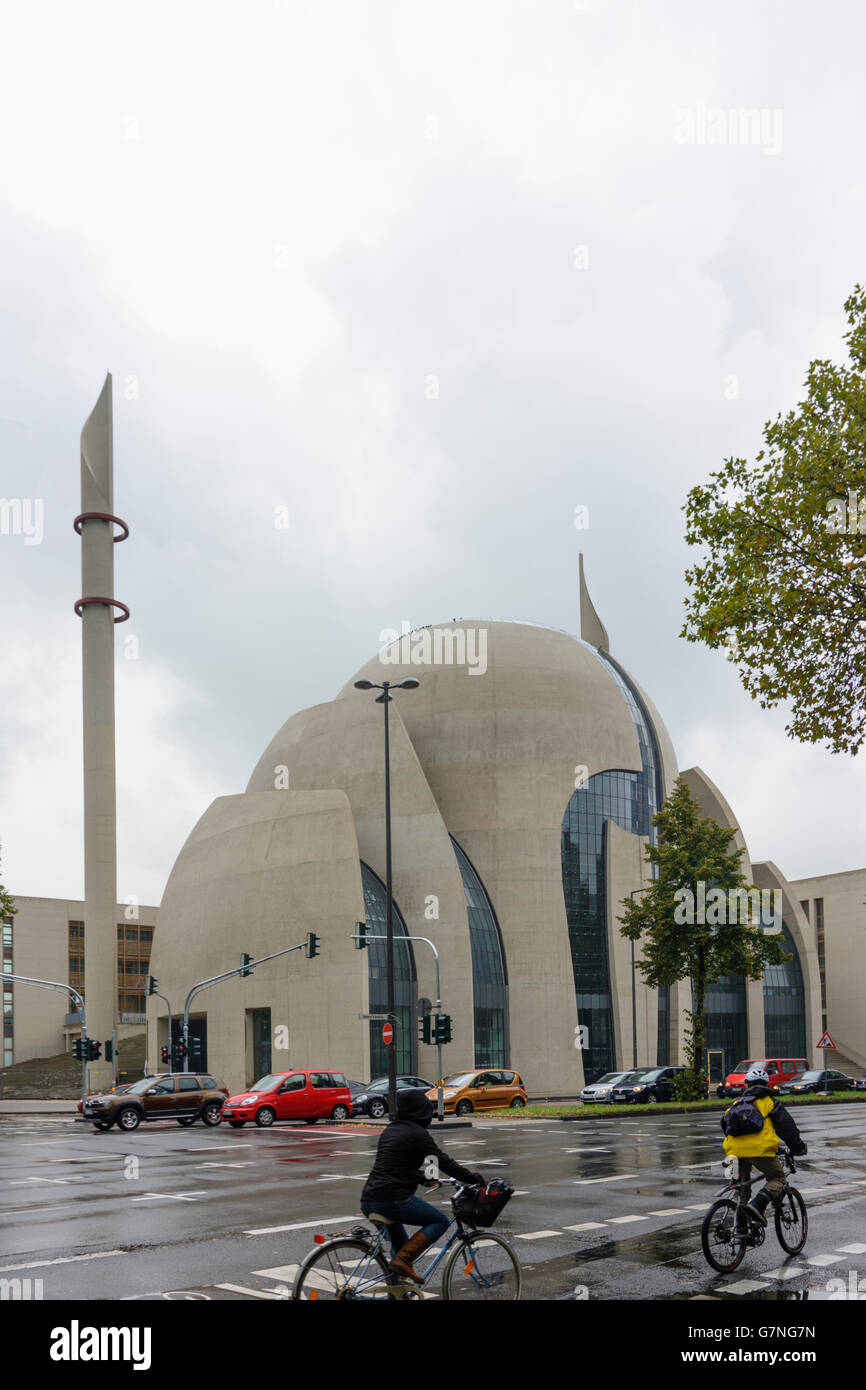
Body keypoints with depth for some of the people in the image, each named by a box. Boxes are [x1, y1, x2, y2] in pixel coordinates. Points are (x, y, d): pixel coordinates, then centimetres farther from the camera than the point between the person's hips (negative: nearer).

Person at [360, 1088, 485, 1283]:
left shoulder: (389, 1131, 20)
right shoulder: (417, 1133, -5)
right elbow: (444, 1162, -4)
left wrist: (424, 1178, 41)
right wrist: (474, 1178, 7)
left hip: (368, 1201, 9)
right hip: (392, 1199, -9)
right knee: (440, 1221, 6)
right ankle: (403, 1259, -10)